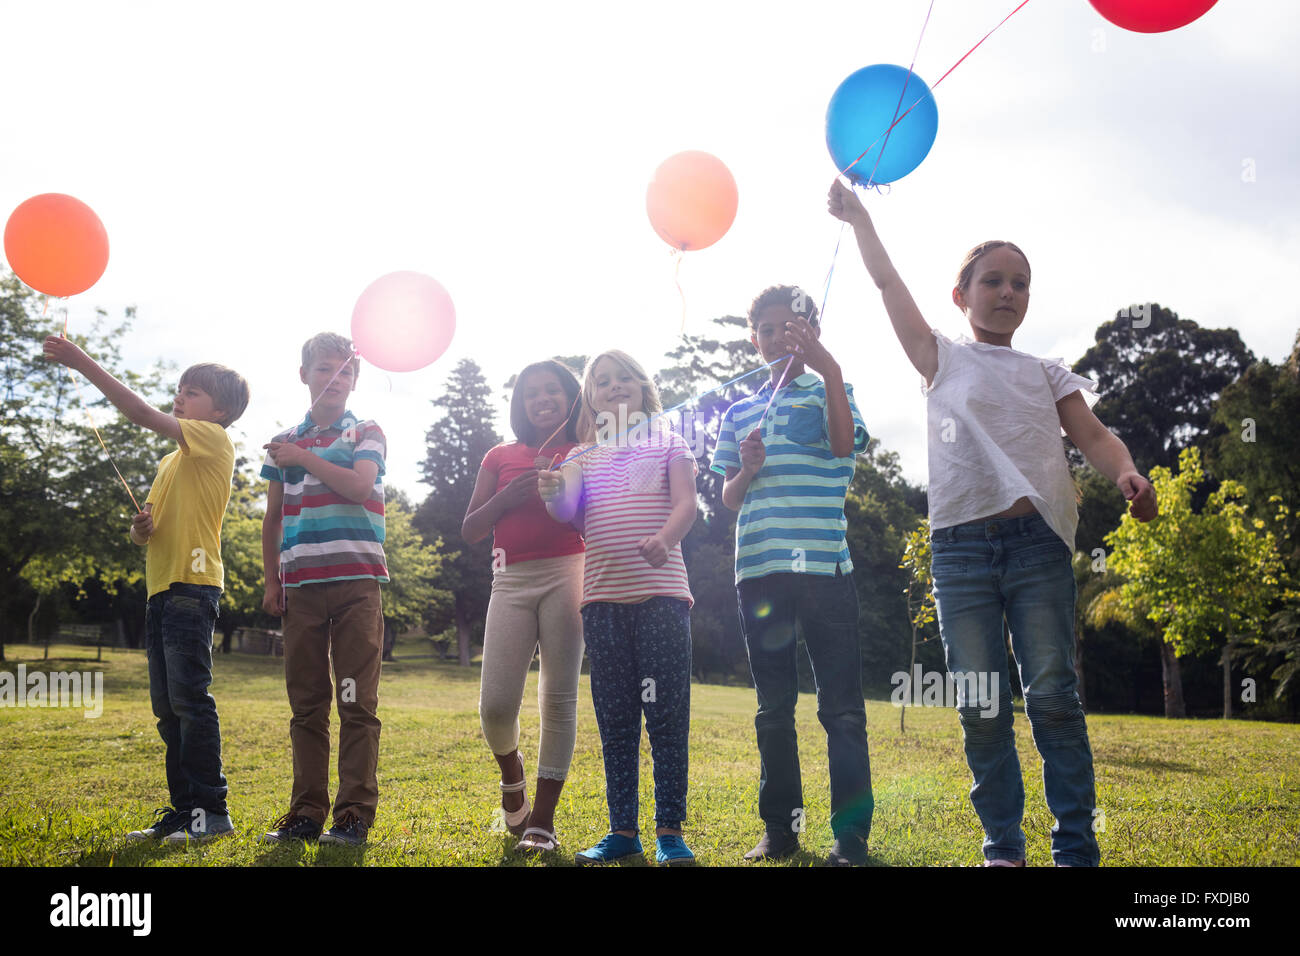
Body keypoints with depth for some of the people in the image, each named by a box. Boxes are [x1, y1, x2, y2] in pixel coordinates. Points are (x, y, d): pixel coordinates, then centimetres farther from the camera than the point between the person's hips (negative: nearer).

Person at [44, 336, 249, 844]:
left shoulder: (213, 439, -2)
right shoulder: (172, 460, 24)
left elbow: (143, 414, -13)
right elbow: (151, 528, 26)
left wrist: (83, 363, -12)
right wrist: (140, 529, 1)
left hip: (192, 586, -9)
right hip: (161, 586, 9)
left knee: (189, 697, -12)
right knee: (167, 705, 8)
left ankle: (211, 809, -8)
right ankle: (184, 809, 14)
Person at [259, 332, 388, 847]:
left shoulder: (366, 433, 8)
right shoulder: (284, 442, 17)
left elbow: (359, 485, -12)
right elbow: (273, 518, 19)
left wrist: (303, 457, -8)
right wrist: (271, 581, 13)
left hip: (355, 580, -3)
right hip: (301, 585, 4)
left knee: (357, 702, -4)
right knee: (306, 703, 6)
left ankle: (355, 813, 0)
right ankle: (307, 812, 13)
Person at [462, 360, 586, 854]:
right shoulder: (500, 457, 17)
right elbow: (470, 530, 13)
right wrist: (509, 496, -3)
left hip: (567, 573, -1)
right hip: (512, 580, 2)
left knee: (559, 698, -6)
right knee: (495, 703, -8)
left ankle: (542, 821, 1)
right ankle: (512, 775, 25)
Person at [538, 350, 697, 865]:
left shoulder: (667, 441, 11)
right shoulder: (584, 456, 17)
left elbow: (686, 503, -2)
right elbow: (566, 509, 1)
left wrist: (665, 539, -23)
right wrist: (552, 492, -23)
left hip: (661, 591, -3)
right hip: (602, 595, 3)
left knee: (667, 712, -4)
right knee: (615, 718, 6)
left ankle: (670, 829, 3)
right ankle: (622, 829, 13)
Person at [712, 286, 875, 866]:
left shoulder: (827, 391, 8)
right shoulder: (739, 414, 17)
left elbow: (844, 441, -13)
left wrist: (827, 366, -21)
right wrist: (746, 470, -3)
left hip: (824, 563, -4)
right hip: (759, 568, 4)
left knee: (841, 705, -3)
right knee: (773, 706, 10)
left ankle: (851, 834, 2)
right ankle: (780, 828, 19)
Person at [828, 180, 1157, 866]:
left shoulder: (1047, 373, 18)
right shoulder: (944, 359, 15)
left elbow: (1091, 434, 6)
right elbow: (887, 282, 14)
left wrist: (1126, 472, -14)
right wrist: (856, 216, 16)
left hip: (1038, 542, 0)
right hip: (961, 545, 0)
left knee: (1052, 694, -5)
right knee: (980, 705, 0)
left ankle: (1076, 847, 2)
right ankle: (1002, 846, 10)